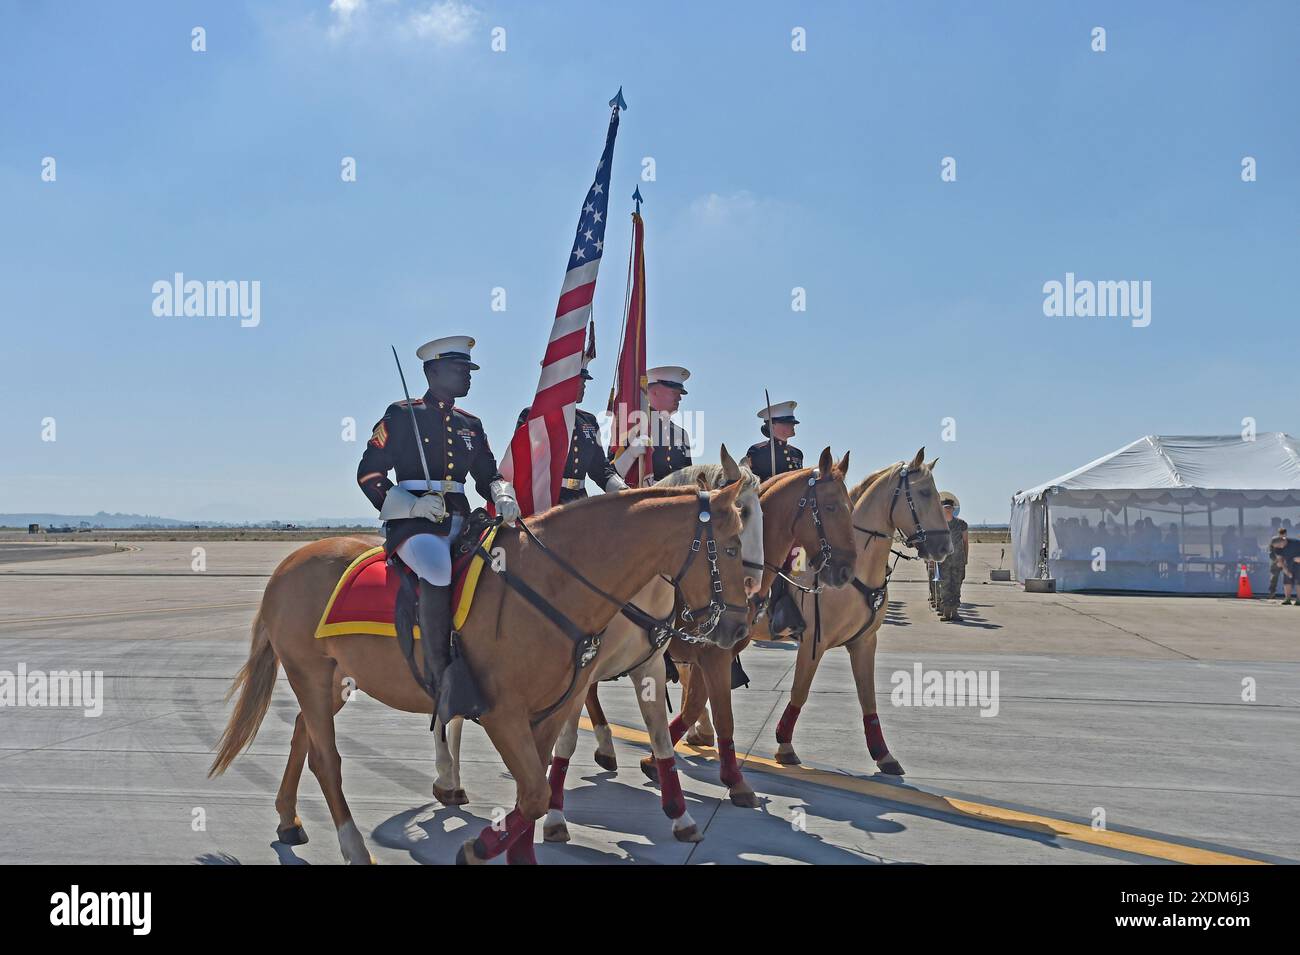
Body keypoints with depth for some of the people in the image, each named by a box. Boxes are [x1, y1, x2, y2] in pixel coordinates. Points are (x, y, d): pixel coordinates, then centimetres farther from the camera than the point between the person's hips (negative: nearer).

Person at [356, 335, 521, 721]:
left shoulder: (470, 425, 20)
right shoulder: (401, 416, 4)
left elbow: (488, 475, 22)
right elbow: (368, 473, 1)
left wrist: (503, 497, -2)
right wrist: (412, 504, -14)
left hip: (458, 521, 7)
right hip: (412, 521, -6)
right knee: (438, 569, -36)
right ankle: (442, 680, -34)